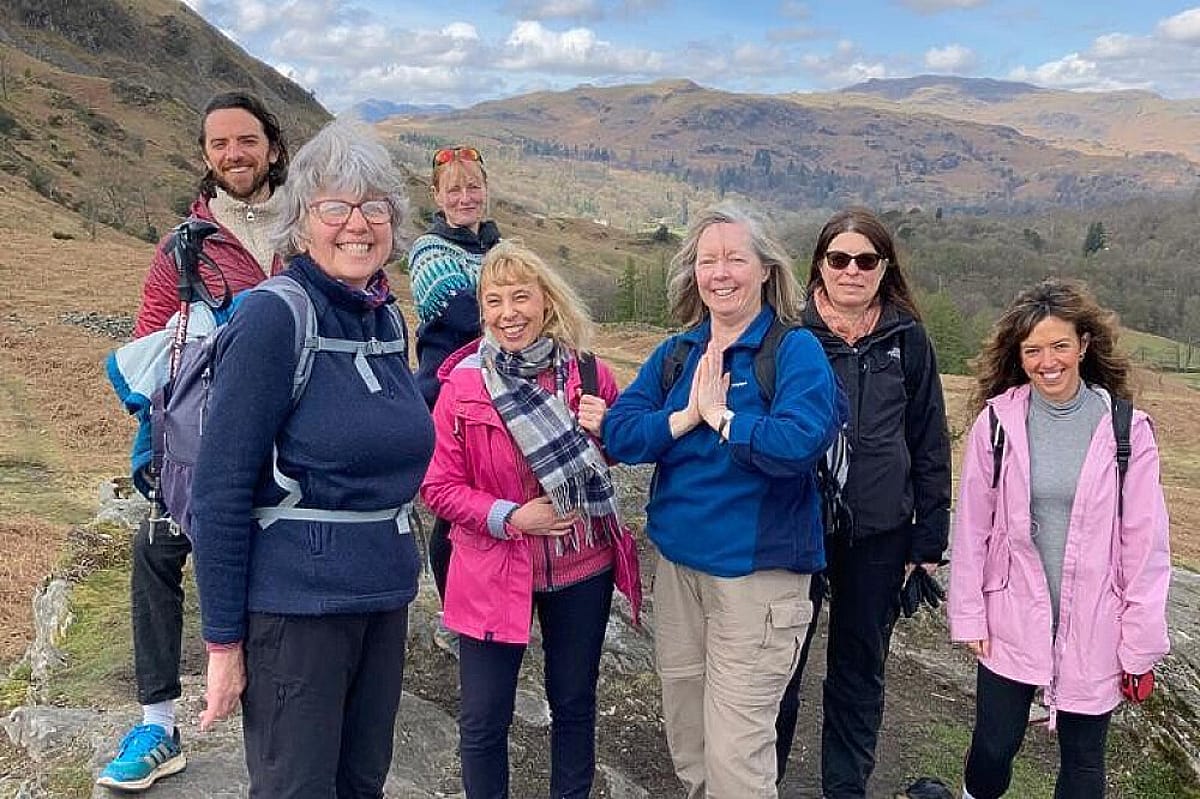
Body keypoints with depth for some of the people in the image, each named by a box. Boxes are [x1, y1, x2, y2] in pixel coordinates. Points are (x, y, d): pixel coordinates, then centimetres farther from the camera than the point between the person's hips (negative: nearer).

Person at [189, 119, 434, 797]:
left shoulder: (389, 320, 6)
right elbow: (220, 489, -16)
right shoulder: (273, 319, -15)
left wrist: (394, 577, 14)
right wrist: (223, 641, -14)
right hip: (296, 604, -6)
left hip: (385, 598, 7)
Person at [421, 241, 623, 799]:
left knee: (575, 703, 19)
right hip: (493, 571, -2)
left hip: (582, 568, 2)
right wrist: (510, 517, -20)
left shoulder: (588, 374, -6)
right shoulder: (462, 385, -10)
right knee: (483, 720, 8)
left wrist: (602, 434, -13)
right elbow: (439, 486, -7)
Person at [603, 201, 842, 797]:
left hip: (757, 572, -6)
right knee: (685, 735, 21)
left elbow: (802, 441, -25)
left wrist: (719, 414, -15)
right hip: (678, 560, 6)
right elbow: (618, 434, -2)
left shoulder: (796, 350, -8)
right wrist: (685, 417, -15)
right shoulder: (675, 353, 8)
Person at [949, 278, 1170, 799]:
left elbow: (1145, 544, -4)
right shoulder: (998, 420, -6)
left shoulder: (1126, 430, -8)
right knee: (994, 746, 8)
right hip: (1011, 621, 0)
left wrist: (1141, 641, -3)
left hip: (1093, 629, 0)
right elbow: (971, 526, -1)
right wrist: (969, 614, 0)